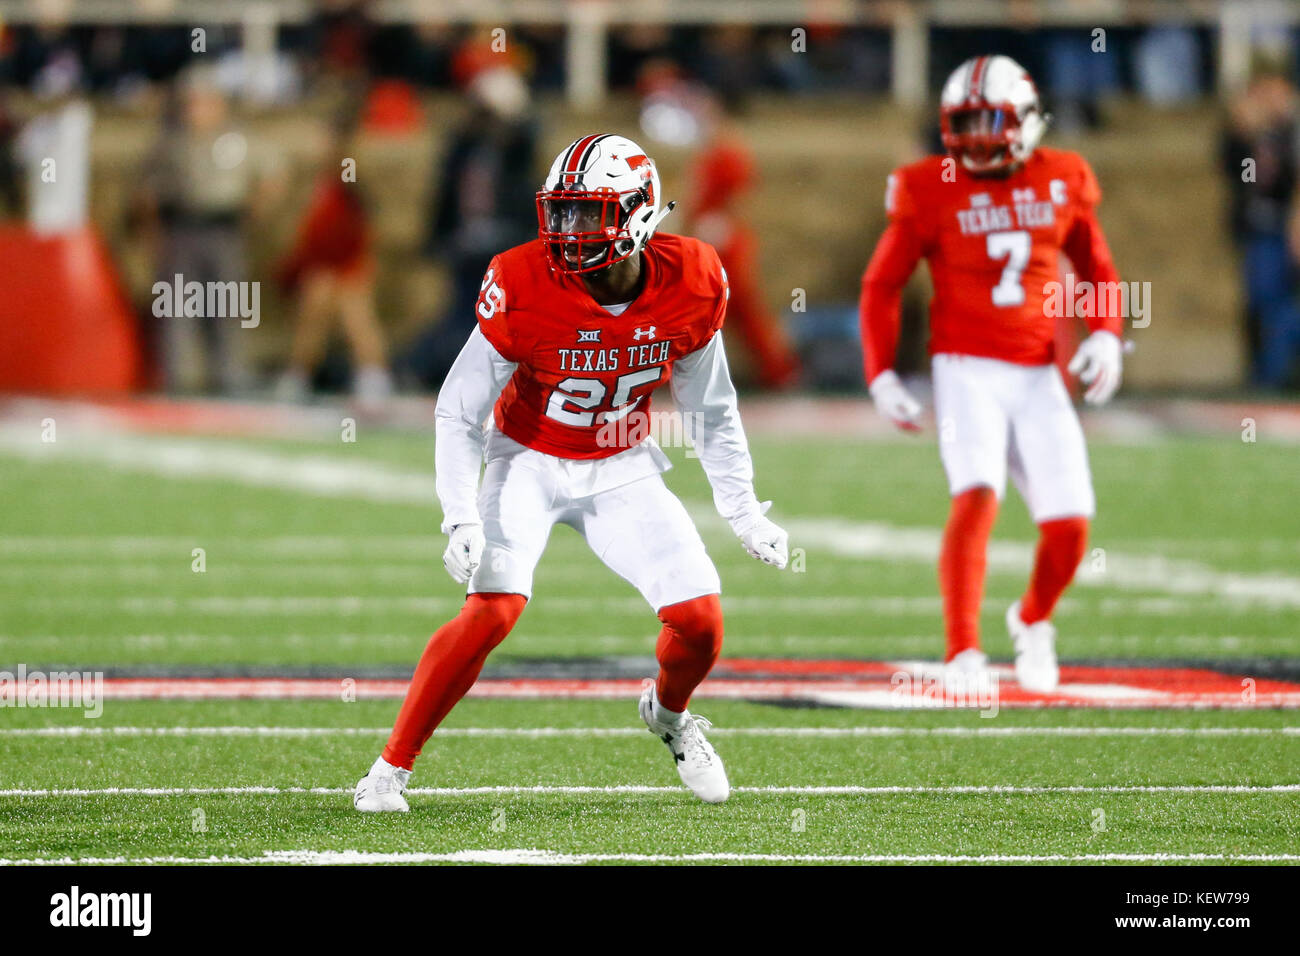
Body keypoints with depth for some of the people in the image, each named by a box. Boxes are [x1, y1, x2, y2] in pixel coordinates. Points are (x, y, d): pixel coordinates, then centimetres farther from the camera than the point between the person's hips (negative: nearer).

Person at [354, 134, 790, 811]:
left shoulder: (689, 286, -15)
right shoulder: (524, 287, -25)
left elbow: (710, 408, 3)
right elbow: (460, 411, -15)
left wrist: (743, 509, 2)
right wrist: (461, 520, -24)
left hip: (621, 470, 3)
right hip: (530, 462, -3)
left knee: (700, 620, -7)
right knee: (493, 608, -24)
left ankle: (667, 711, 29)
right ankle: (392, 766, -12)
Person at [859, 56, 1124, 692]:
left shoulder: (1061, 183, 4)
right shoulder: (932, 192, -4)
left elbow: (1097, 268, 18)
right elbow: (881, 286, 3)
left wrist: (1105, 335, 1)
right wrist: (881, 375, -6)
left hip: (1037, 377, 3)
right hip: (967, 370, -3)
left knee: (1068, 525, -2)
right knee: (977, 496, -25)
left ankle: (1033, 621, 29)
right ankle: (963, 653, -27)